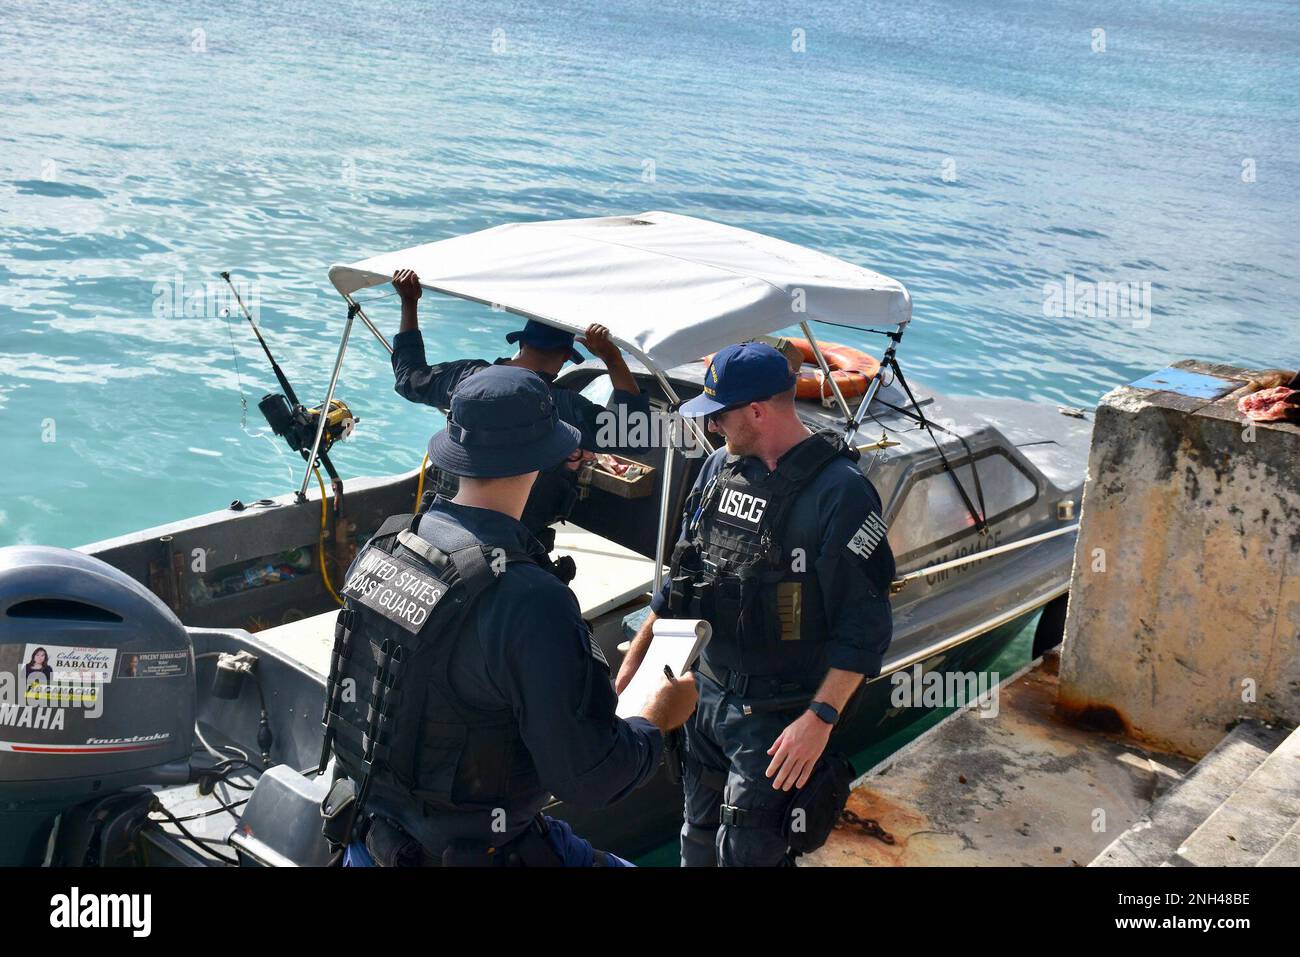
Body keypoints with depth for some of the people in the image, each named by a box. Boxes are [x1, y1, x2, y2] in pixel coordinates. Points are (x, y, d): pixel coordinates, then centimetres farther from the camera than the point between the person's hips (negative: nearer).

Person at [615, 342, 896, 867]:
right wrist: (632, 662, 12)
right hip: (705, 692, 7)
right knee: (698, 842, 21)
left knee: (747, 853, 3)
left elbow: (865, 624, -19)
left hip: (777, 719, -7)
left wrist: (820, 718, -24)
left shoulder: (840, 492, -19)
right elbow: (684, 576, 13)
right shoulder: (720, 466, 3)